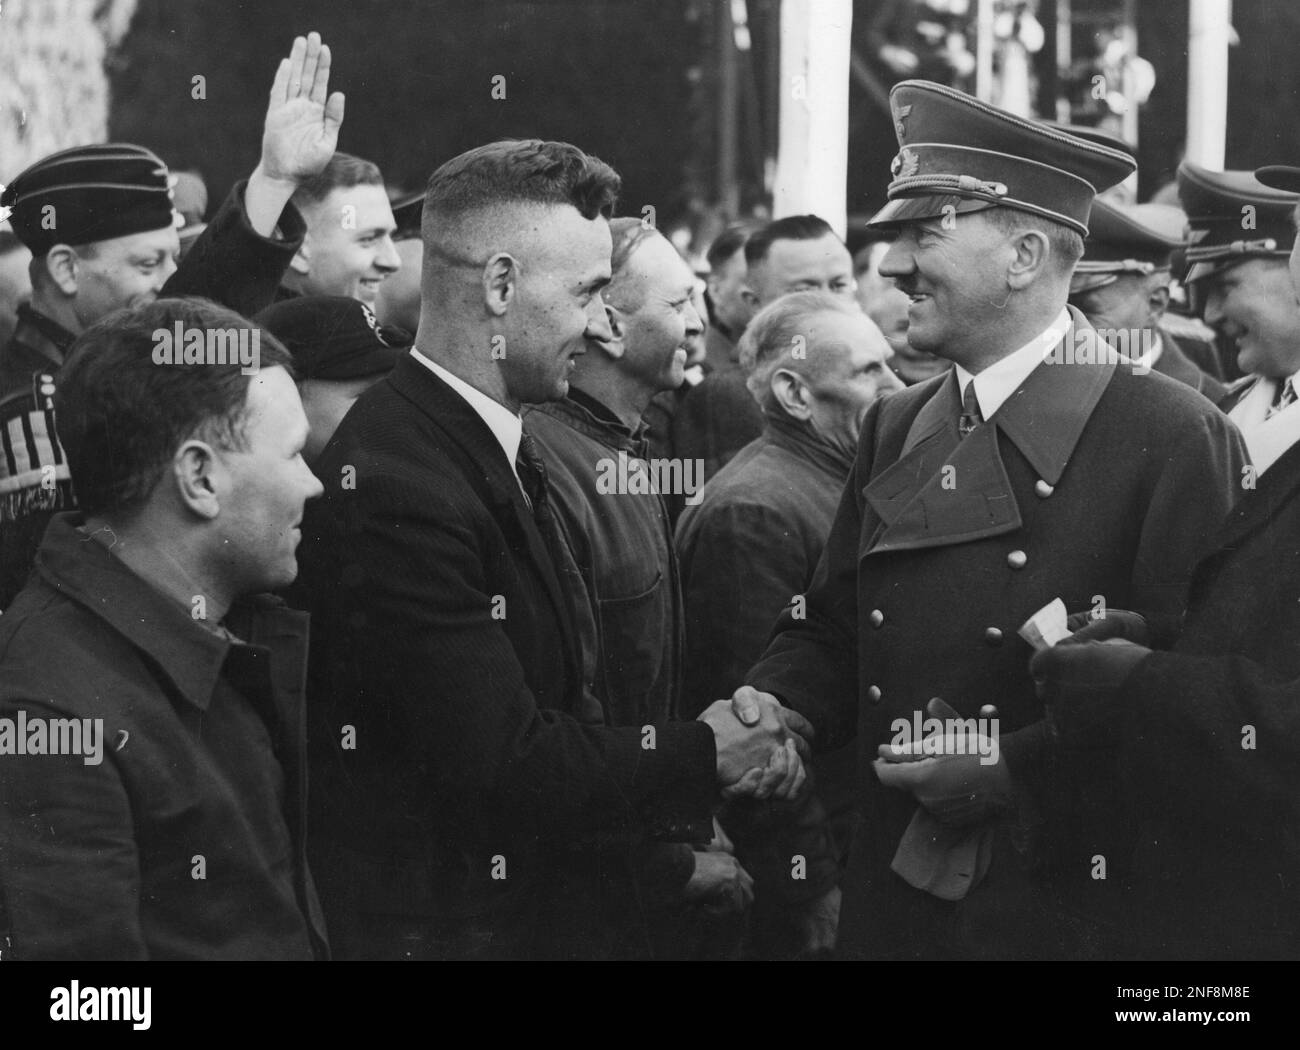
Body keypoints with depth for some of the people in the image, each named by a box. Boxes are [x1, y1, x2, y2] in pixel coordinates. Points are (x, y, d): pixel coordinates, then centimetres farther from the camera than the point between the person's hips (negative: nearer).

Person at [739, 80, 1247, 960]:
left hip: (1072, 913, -6)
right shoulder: (894, 431, 9)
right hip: (895, 901, 6)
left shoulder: (1172, 435, -12)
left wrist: (1015, 771, -20)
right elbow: (831, 633, 14)